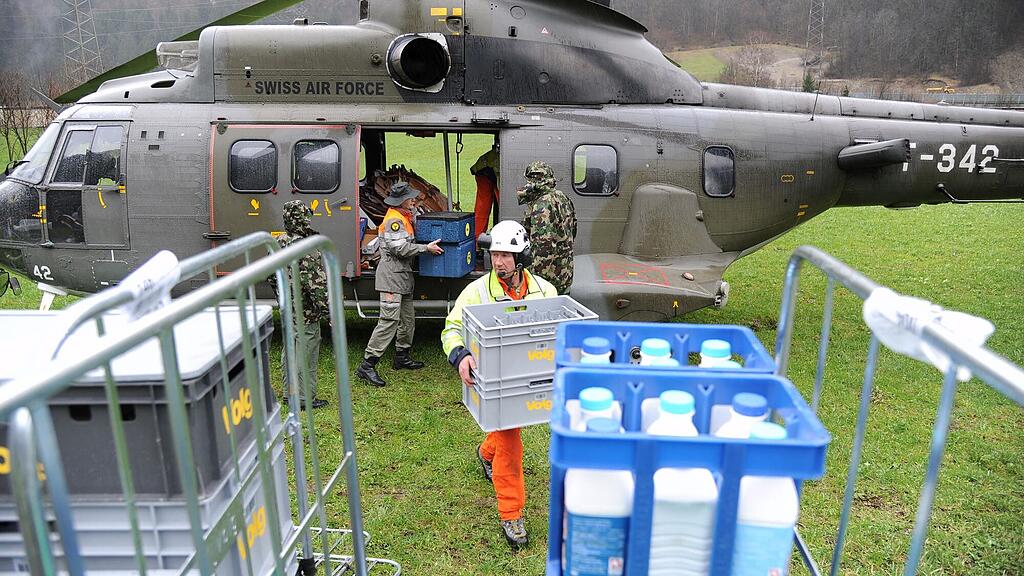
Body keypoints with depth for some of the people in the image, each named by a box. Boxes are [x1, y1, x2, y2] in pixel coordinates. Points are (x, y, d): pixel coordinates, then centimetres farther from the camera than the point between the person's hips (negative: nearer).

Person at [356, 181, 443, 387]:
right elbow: (400, 248, -22)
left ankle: (402, 357, 28)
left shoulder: (404, 216, 18)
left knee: (408, 318, 16)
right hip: (392, 275, -11)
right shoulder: (394, 219, -14)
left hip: (403, 274, 11)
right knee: (389, 320, -14)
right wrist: (426, 248, -15)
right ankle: (367, 364, -11)